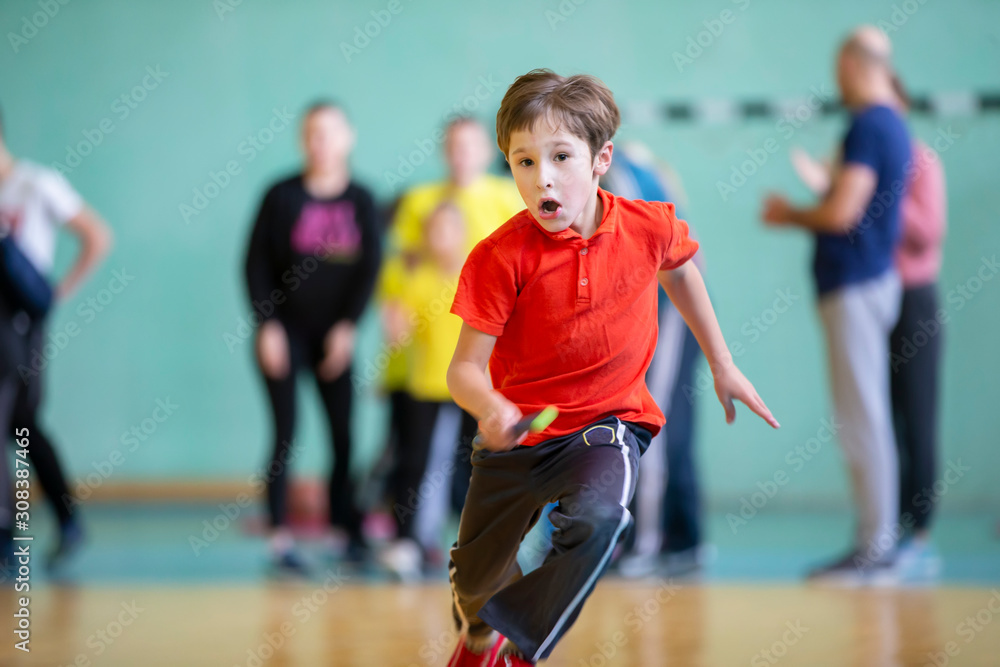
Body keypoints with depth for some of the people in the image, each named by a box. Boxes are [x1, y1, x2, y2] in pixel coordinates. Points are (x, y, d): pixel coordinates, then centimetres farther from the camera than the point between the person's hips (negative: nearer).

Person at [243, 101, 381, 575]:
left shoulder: (359, 199, 2)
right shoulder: (282, 195, -3)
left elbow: (370, 265, 0)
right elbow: (256, 261, -2)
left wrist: (347, 326, -8)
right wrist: (267, 325, -8)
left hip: (334, 335, 2)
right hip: (284, 332, -2)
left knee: (344, 433, 1)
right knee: (286, 434, -4)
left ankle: (344, 529, 12)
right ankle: (279, 538, -1)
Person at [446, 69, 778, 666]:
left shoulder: (649, 227, -10)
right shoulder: (503, 257, -18)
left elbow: (680, 272, 15)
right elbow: (466, 366, -17)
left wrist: (723, 366, 22)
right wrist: (489, 407, -40)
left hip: (606, 423, 0)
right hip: (518, 430, 0)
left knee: (597, 519, -34)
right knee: (475, 579, 12)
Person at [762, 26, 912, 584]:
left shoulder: (869, 127, -15)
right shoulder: (892, 125, 15)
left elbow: (843, 213, -20)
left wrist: (790, 215, -3)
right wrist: (799, 213, 25)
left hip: (855, 286, -10)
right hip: (871, 280, 10)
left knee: (863, 418, -8)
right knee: (868, 418, 11)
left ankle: (876, 548, -7)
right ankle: (876, 543, 14)